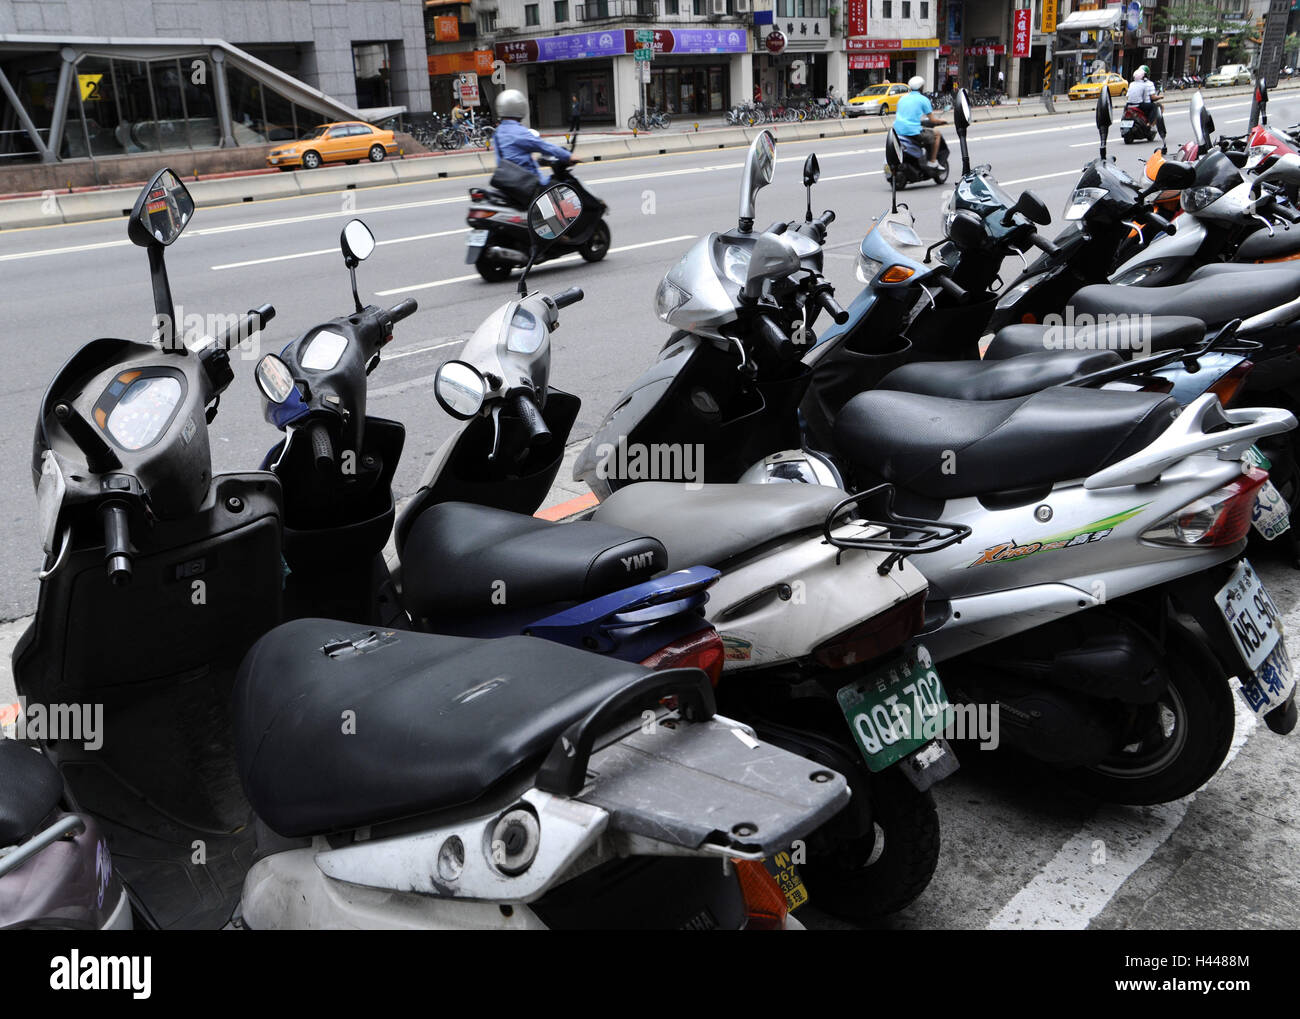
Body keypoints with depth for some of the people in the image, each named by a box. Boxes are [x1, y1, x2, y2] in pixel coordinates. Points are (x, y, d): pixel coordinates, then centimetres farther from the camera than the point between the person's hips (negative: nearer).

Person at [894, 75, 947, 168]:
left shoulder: (902, 98, 16)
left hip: (898, 131, 7)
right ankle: (933, 162, 10)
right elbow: (932, 120, 0)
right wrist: (942, 121, 21)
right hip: (913, 131, -7)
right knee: (936, 134, 15)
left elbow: (896, 116, 25)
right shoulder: (923, 99, -1)